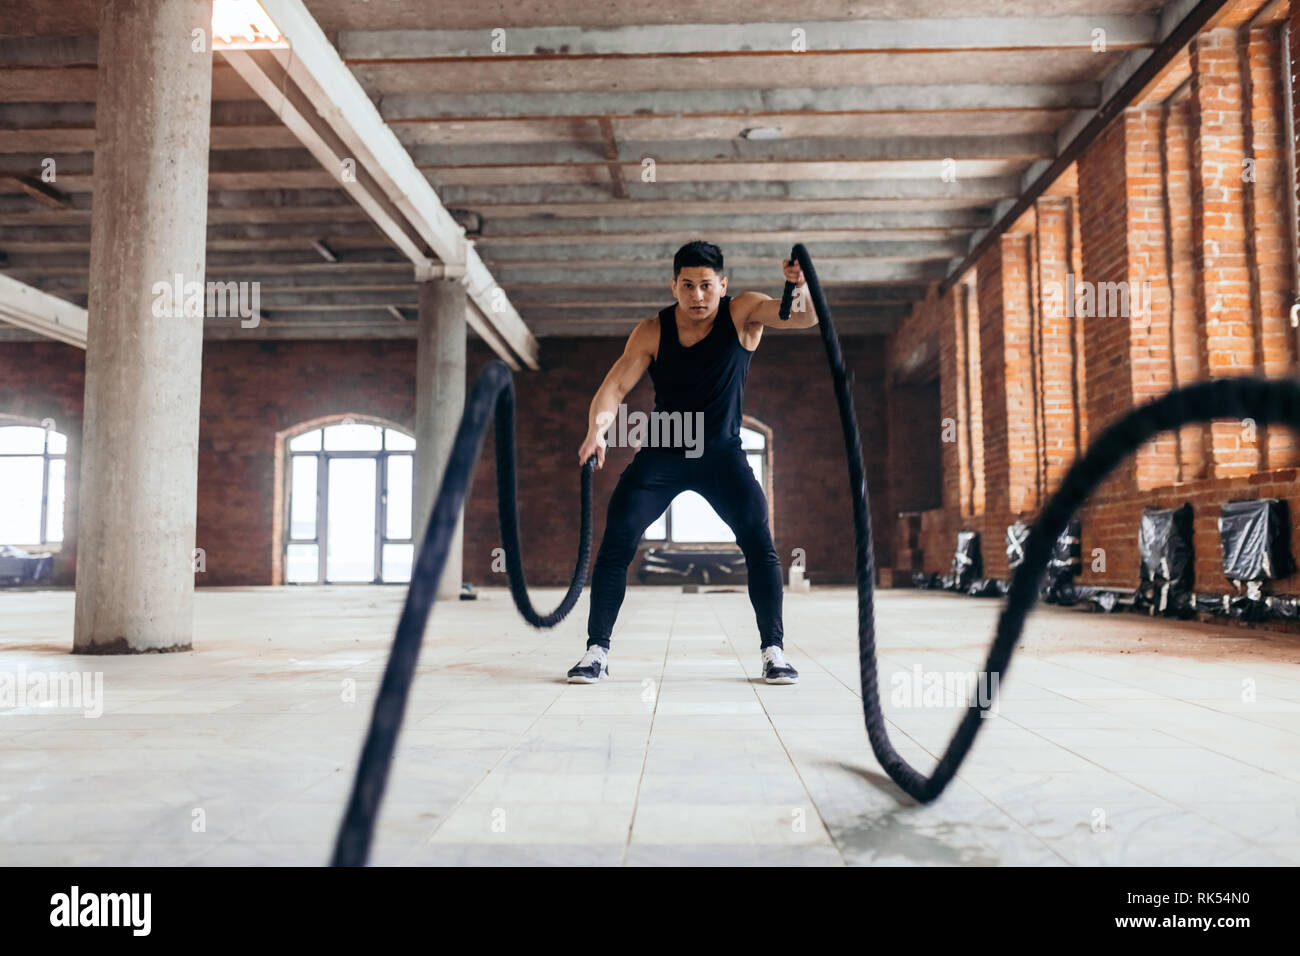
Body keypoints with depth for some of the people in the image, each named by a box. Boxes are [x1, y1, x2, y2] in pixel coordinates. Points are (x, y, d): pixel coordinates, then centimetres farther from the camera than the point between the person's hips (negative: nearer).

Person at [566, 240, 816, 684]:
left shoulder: (743, 312, -10)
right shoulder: (652, 332, -9)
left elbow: (806, 319, -22)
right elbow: (615, 386, -15)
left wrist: (802, 287, -46)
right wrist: (597, 429, -35)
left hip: (722, 452, 0)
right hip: (662, 451, 1)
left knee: (760, 543, -14)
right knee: (615, 543, -9)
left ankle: (773, 651, -1)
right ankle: (597, 651, 2)